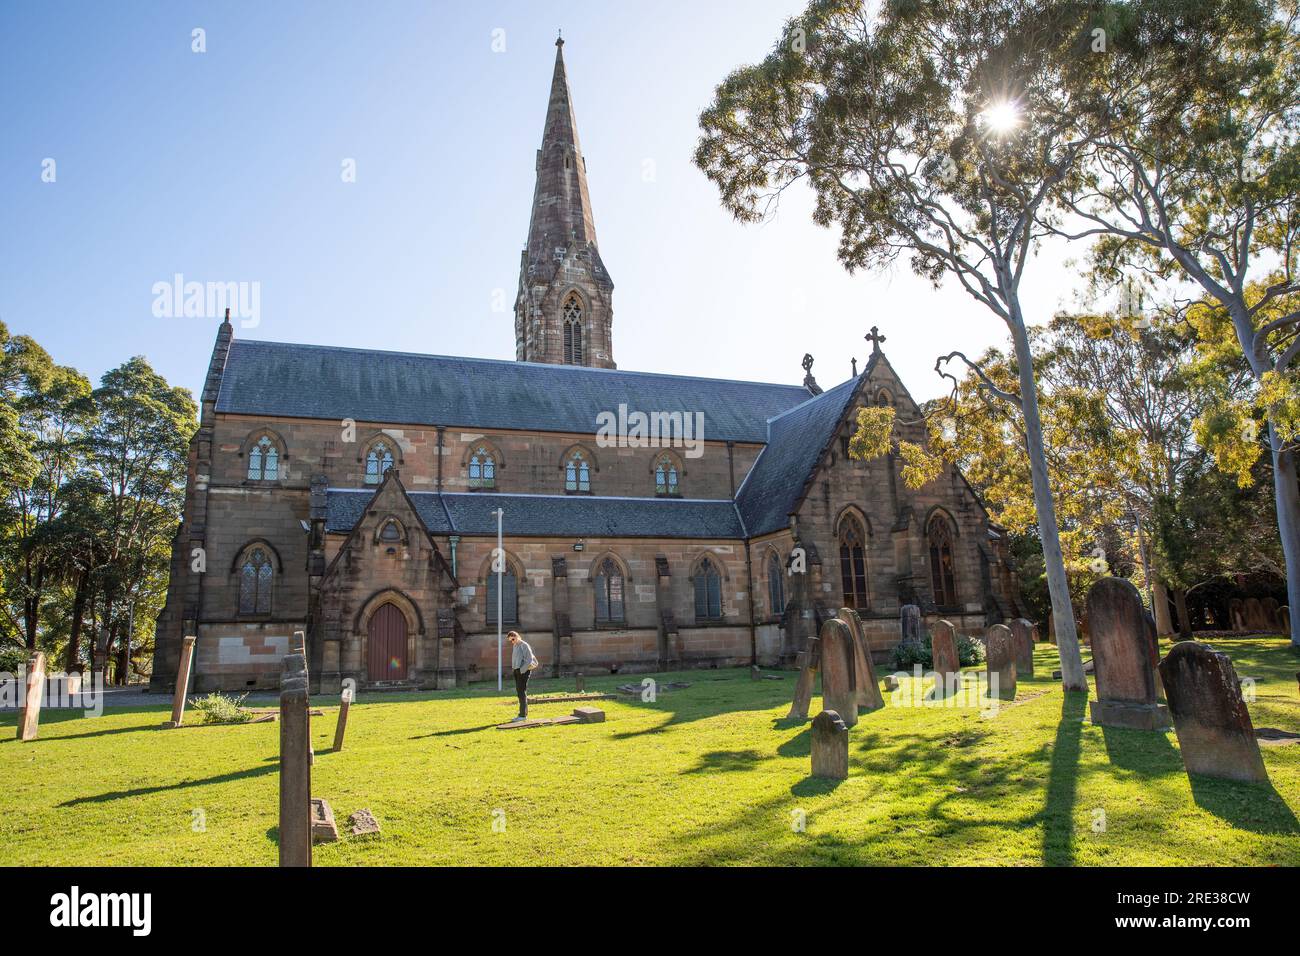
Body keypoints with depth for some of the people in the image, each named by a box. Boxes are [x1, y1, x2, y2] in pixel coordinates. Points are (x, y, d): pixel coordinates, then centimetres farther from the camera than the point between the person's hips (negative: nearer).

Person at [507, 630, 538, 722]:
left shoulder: (524, 645, -9)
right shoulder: (514, 646, 16)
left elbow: (529, 659, -13)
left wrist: (522, 670, -16)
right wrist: (513, 668, 12)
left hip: (523, 671, -9)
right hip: (517, 670, 9)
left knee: (522, 692, -10)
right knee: (519, 691, 9)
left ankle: (523, 715, -11)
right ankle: (523, 713, 14)